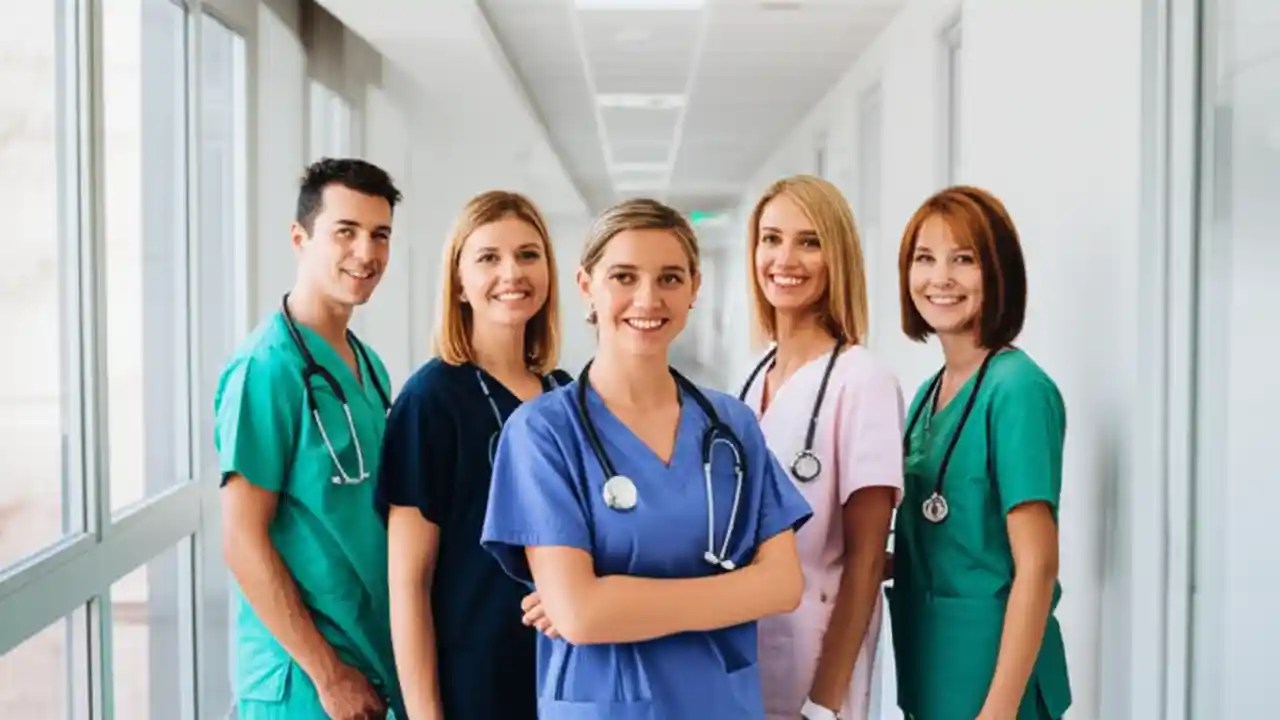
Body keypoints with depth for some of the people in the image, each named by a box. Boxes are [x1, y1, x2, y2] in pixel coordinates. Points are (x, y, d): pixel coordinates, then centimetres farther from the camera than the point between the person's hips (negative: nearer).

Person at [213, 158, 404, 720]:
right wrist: (328, 673, -17)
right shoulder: (267, 367, -16)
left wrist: (371, 669, 10)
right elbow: (242, 542, -18)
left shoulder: (369, 365, 8)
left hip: (375, 668, 7)